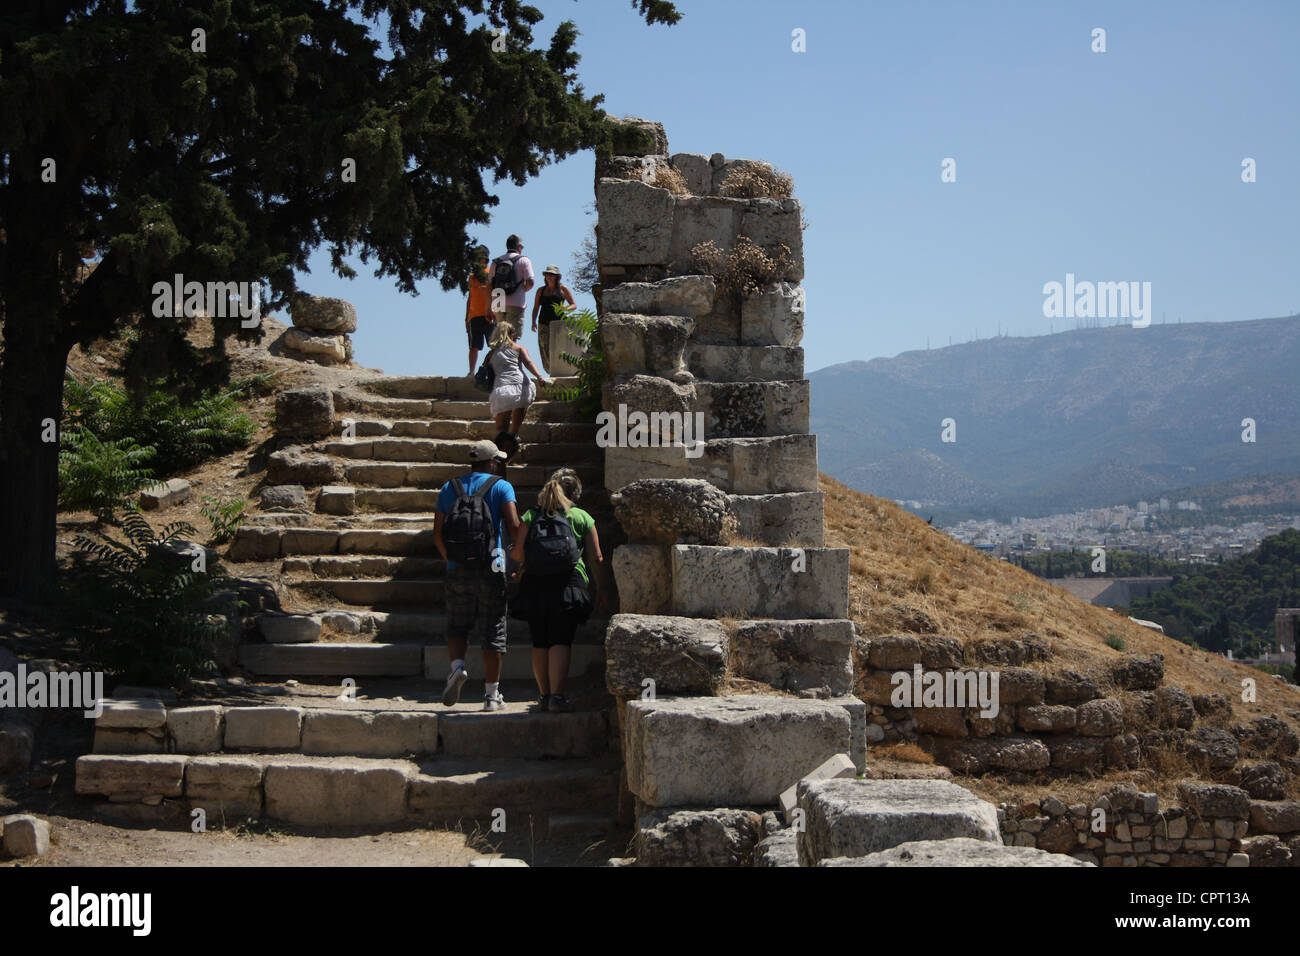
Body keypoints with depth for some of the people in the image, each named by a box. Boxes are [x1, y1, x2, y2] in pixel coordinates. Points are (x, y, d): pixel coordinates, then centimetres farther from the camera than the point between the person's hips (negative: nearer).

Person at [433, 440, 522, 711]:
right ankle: (492, 694, 10)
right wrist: (517, 548, 5)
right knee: (492, 633, 6)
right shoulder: (501, 487, -1)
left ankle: (457, 666, -11)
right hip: (490, 570, -2)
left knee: (457, 627, 17)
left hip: (457, 570, 2)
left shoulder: (449, 488, 9)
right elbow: (514, 525, -14)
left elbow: (437, 533, 6)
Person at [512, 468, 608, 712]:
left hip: (535, 586, 2)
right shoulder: (582, 517, 4)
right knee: (561, 642, -3)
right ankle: (557, 695, -13)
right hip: (569, 584, -2)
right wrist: (601, 588, 14)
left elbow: (518, 553, 1)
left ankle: (544, 695, 18)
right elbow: (596, 559, 4)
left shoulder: (530, 516, 6)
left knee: (540, 644, 12)